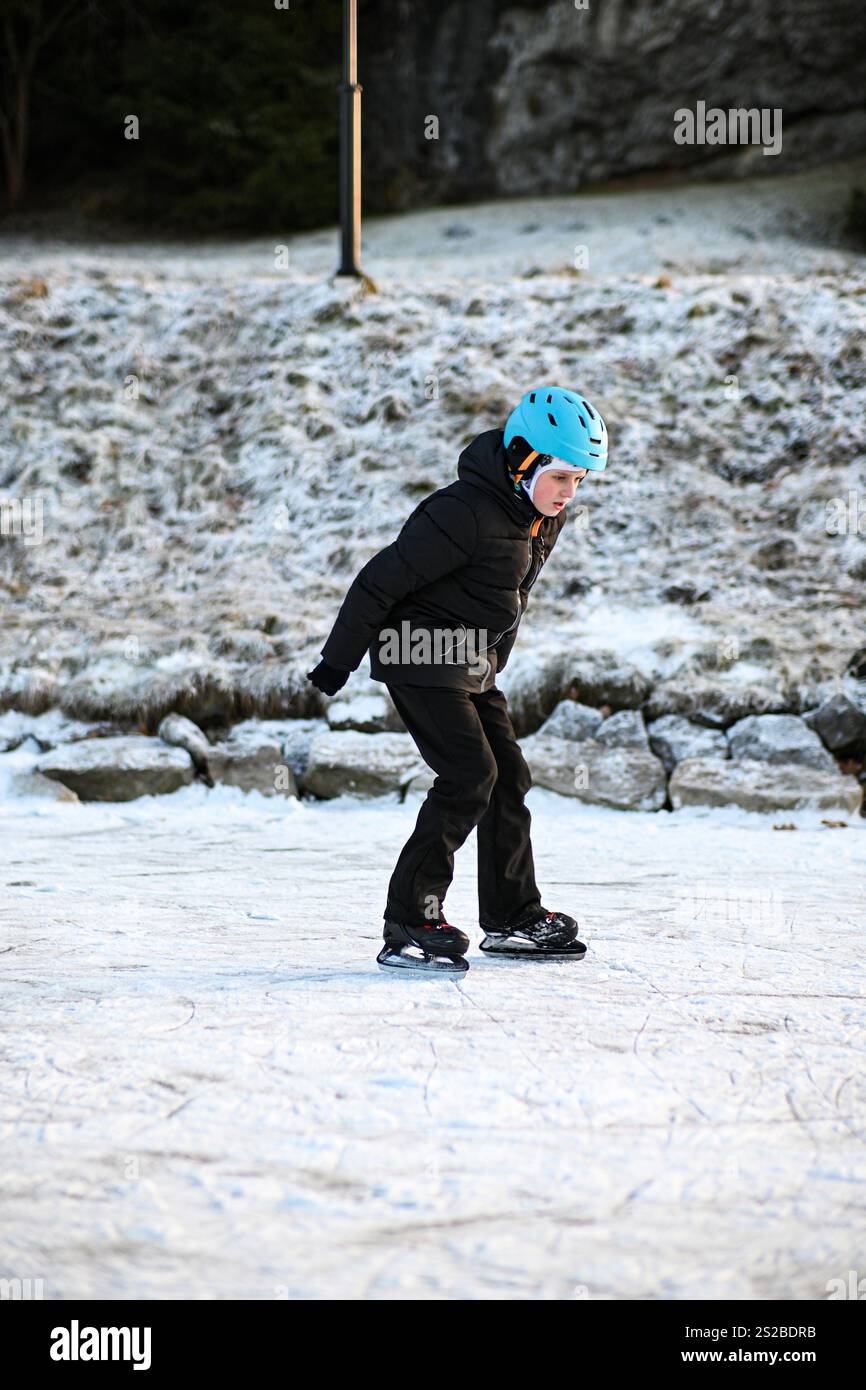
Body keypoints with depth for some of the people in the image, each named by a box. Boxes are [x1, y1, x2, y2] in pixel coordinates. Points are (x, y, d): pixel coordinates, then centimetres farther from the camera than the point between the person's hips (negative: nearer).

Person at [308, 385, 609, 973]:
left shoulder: (546, 515, 3)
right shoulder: (466, 512, -26)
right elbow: (381, 580, -21)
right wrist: (339, 661, -14)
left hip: (472, 662, 9)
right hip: (420, 655, -9)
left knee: (508, 776, 10)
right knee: (470, 775, -16)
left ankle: (513, 916, 22)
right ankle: (410, 923, -14)